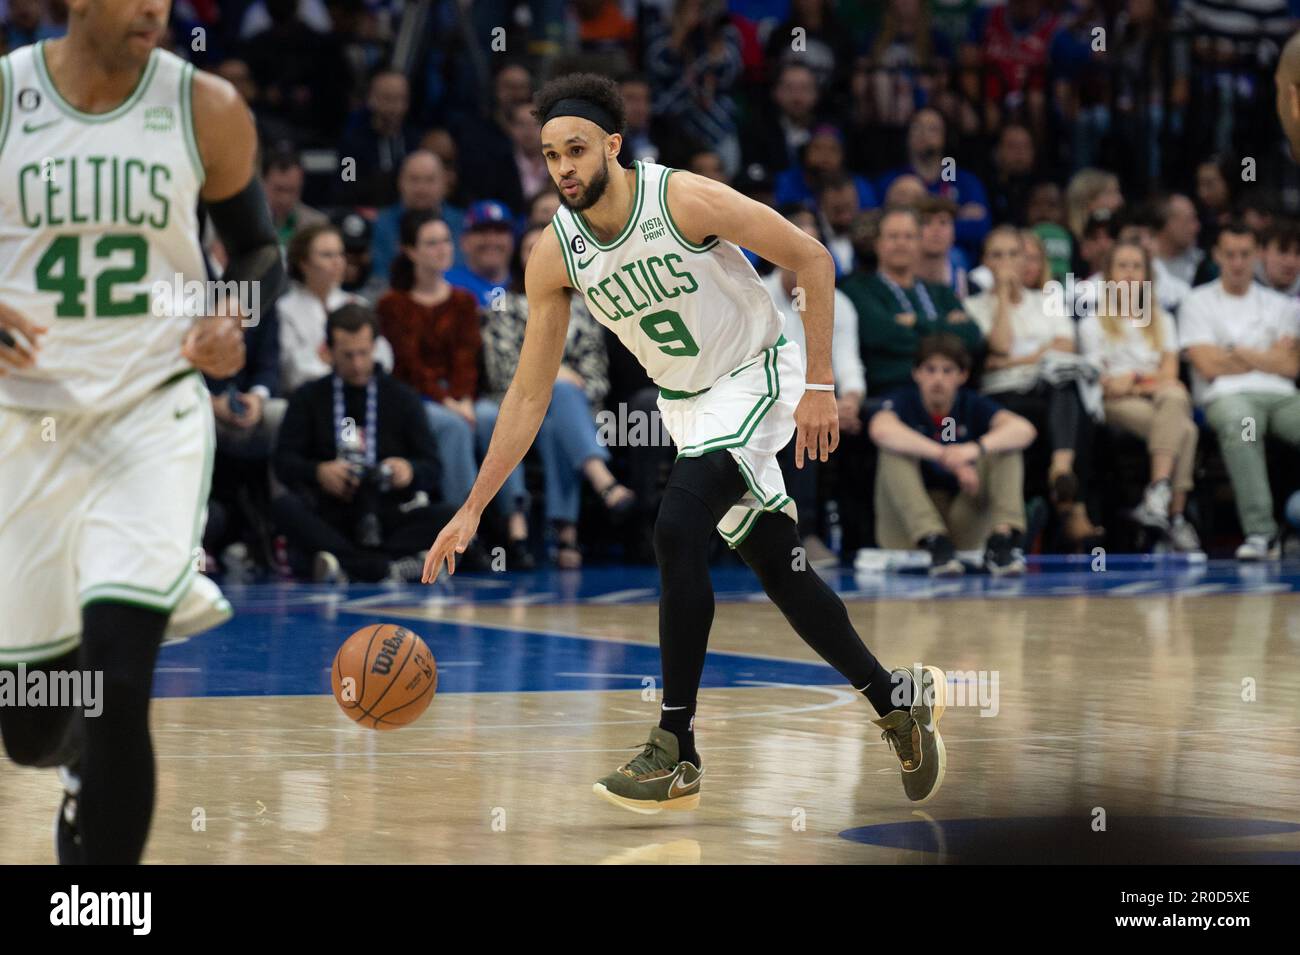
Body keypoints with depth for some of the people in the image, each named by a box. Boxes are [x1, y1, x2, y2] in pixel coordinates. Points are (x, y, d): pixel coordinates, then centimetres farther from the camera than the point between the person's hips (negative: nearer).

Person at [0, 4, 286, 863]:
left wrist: (235, 319, -11)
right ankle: (88, 763, 45)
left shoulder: (206, 110, -3)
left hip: (152, 411, -1)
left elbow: (259, 249, 11)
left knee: (116, 687, -18)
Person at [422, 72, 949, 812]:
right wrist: (472, 511, -9)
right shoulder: (554, 256, -11)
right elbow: (530, 396, -5)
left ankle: (678, 751, -16)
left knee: (678, 532, -23)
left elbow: (813, 260, -17)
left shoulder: (686, 199, -26)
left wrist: (820, 385, -18)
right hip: (688, 404, 6)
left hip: (757, 377, -6)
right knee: (779, 568, 11)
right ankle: (899, 699, 30)